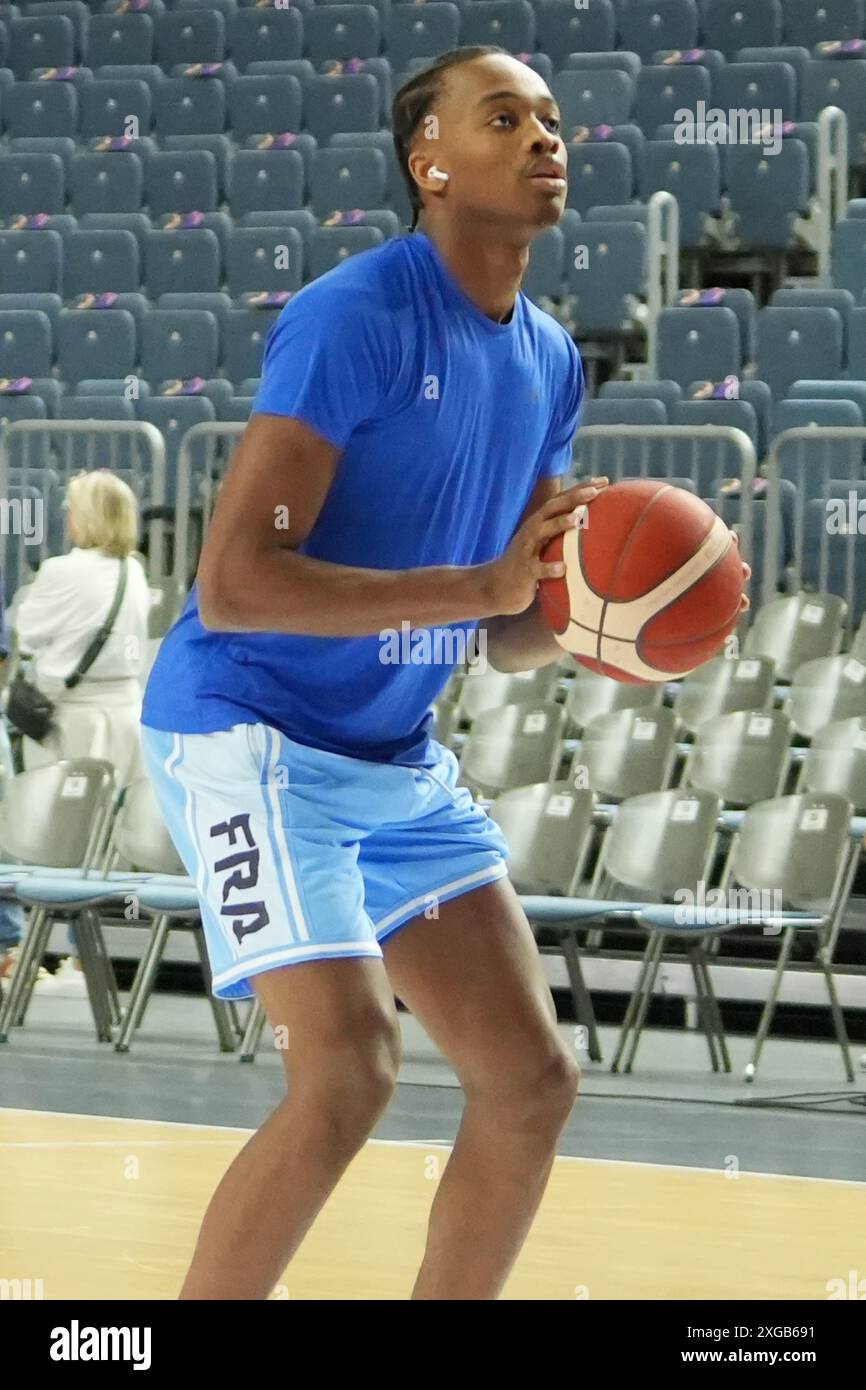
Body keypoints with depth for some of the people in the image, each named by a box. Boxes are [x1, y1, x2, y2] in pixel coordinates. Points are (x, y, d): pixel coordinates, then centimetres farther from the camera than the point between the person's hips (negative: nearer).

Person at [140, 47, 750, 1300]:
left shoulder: (548, 362, 7)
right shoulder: (355, 318, -19)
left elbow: (510, 634, 14)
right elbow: (230, 585, -26)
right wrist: (480, 585, -29)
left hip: (399, 758, 9)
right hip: (250, 731, -9)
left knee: (533, 1080, 4)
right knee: (349, 1069, -22)